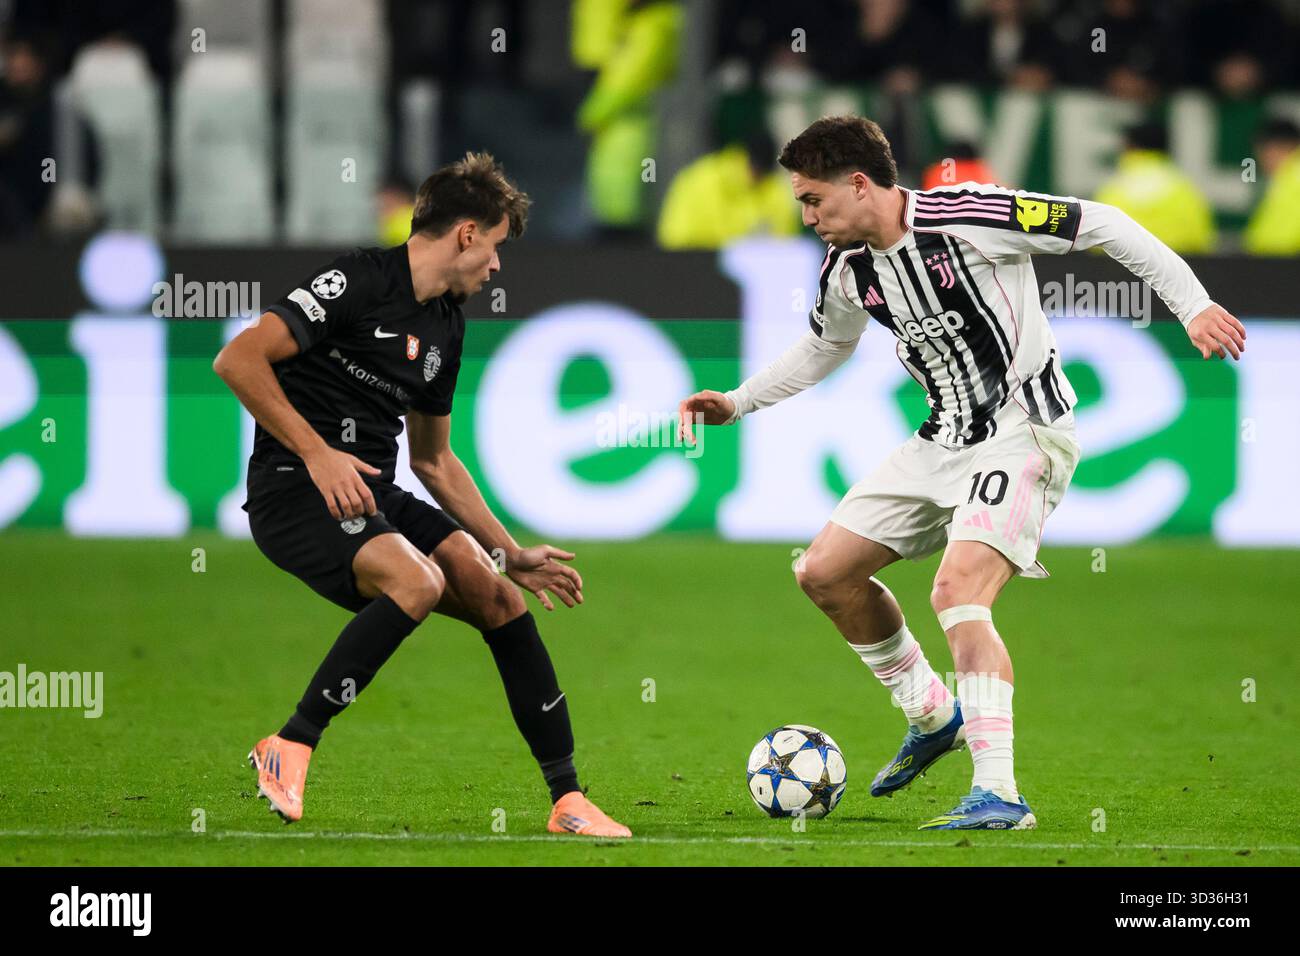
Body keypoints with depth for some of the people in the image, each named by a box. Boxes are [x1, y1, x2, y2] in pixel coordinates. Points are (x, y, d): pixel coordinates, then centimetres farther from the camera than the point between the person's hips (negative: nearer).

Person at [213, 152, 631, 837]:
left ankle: (567, 800, 0)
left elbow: (434, 460, 27)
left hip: (375, 497, 8)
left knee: (496, 597, -6)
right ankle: (289, 749, -20)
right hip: (292, 493, -8)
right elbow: (238, 360, -18)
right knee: (417, 580, -32)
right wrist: (318, 454, -22)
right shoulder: (361, 281, -12)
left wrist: (513, 555, 25)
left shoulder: (445, 326, 16)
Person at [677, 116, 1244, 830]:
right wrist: (737, 403, 18)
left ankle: (999, 794, -28)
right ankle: (932, 717, 28)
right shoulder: (846, 269, 3)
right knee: (824, 573, 8)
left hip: (1025, 429, -8)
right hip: (944, 441, 8)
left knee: (957, 590, -27)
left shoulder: (967, 215, -20)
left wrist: (1192, 306, -16)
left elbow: (1104, 226, -14)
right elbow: (824, 347, 26)